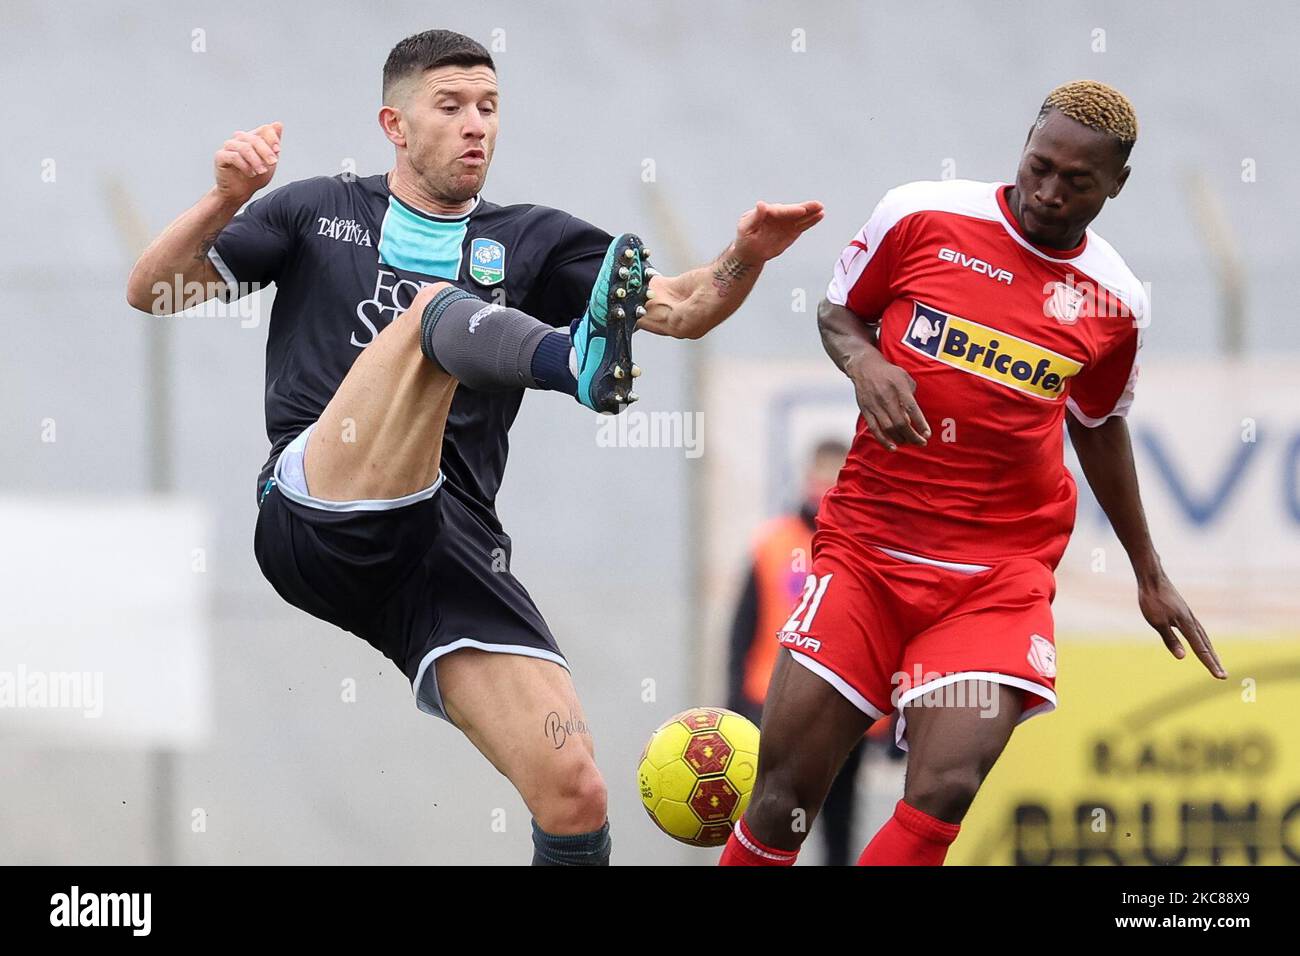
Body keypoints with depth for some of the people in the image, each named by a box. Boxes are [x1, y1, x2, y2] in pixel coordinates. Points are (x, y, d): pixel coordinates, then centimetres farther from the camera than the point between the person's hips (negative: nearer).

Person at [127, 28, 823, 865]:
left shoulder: (529, 242, 22)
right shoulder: (319, 213, 19)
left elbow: (679, 308, 10)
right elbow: (149, 292, 13)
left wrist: (744, 259, -11)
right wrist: (226, 199, -4)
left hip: (454, 548, 3)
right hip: (315, 517, -3)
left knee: (575, 793, -16)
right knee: (439, 304, -25)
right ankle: (578, 363, -57)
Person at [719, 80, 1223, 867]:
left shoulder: (1115, 302, 3)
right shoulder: (920, 217, -3)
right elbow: (839, 310, 13)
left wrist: (1150, 574, 28)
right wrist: (864, 362, -11)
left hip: (998, 580, 0)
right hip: (864, 552, 0)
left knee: (948, 795, -21)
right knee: (785, 793, -5)